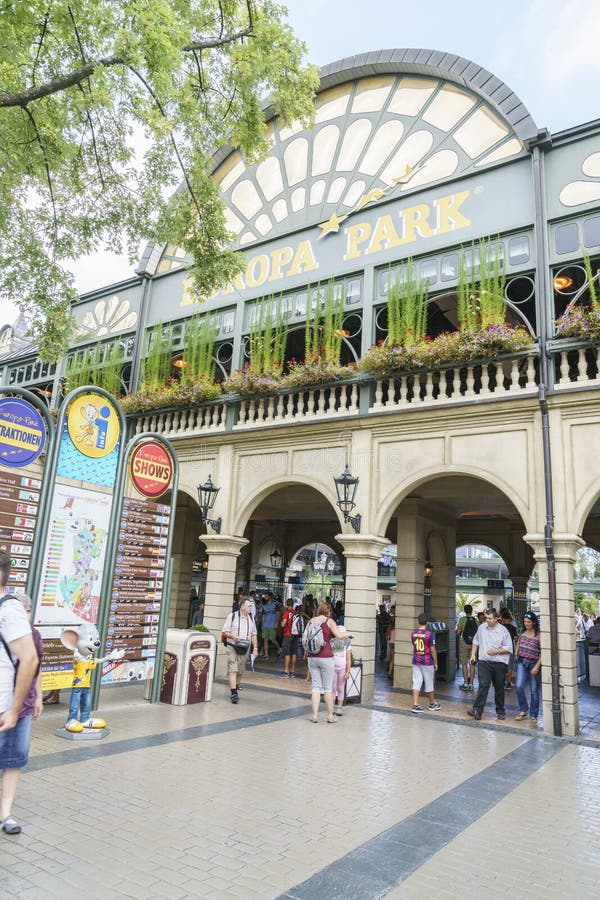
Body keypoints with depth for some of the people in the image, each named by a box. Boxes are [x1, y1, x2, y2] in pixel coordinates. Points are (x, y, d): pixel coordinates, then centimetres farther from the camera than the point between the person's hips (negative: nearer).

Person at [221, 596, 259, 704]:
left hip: (245, 648, 4)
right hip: (232, 647, -4)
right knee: (232, 670, -11)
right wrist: (232, 636, -20)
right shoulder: (232, 616, -2)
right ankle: (234, 693, -12)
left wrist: (255, 648, 6)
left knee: (241, 671, 9)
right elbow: (224, 632, -2)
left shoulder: (251, 619, 10)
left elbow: (254, 635, 15)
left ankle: (235, 689, 28)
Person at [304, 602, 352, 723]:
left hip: (312, 657, 4)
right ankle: (330, 715, 13)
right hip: (326, 657, -4)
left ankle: (314, 715, 9)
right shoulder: (329, 621, -4)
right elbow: (338, 635, -13)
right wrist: (348, 634, 5)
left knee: (316, 686, 10)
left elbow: (304, 637, 3)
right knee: (328, 687, 7)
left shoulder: (311, 622, 8)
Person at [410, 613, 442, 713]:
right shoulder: (430, 634, -14)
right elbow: (433, 650, -11)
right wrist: (436, 663, -2)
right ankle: (432, 704, 27)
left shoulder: (413, 633, 0)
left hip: (416, 661, 4)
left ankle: (415, 705, 0)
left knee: (416, 682, 5)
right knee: (429, 683, 11)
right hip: (427, 661, -3)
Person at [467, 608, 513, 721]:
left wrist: (497, 651, -15)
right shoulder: (482, 628, 6)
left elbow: (509, 648, -3)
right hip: (484, 662, 1)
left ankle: (500, 711, 26)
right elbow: (476, 642, 18)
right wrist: (473, 654, 11)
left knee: (499, 688, 11)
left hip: (499, 664, -1)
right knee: (483, 685, -10)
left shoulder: (503, 631, -4)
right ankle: (477, 710, -14)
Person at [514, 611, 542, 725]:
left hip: (534, 663, -4)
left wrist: (537, 666, -18)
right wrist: (516, 654, 12)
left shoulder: (539, 635, -11)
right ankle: (523, 710, 10)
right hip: (521, 662, 4)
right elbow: (518, 642, 23)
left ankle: (533, 715, 18)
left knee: (534, 690, 5)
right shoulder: (522, 632, 5)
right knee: (519, 686, -9)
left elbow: (543, 652, -13)